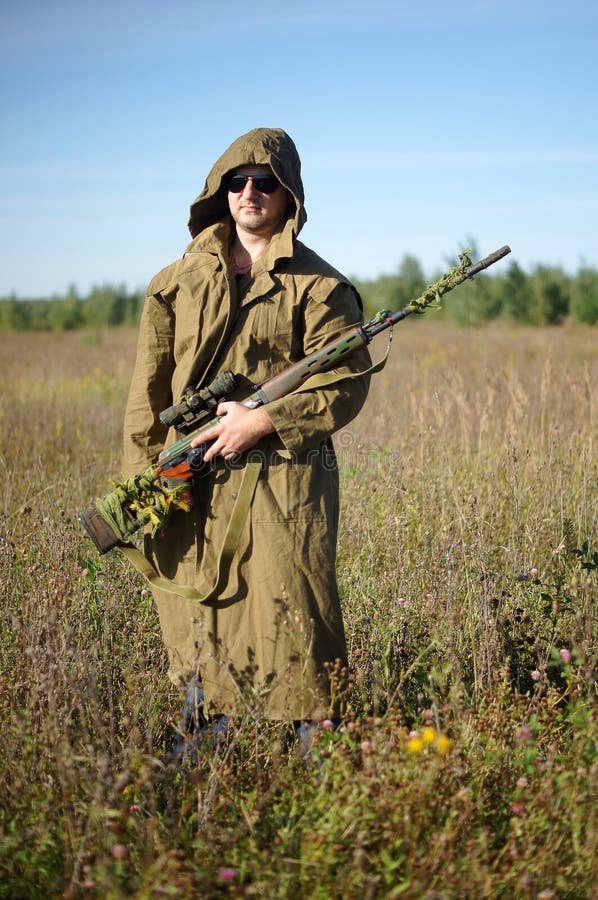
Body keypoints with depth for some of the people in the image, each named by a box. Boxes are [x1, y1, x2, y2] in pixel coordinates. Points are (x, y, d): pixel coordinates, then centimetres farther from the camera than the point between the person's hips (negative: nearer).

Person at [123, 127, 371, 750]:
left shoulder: (318, 286, 2)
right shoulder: (180, 280, 12)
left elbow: (348, 385, -4)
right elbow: (149, 388, 11)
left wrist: (264, 420, -15)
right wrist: (139, 485, 4)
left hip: (286, 482, -3)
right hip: (193, 482, 4)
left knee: (292, 622, -6)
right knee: (198, 625, 11)